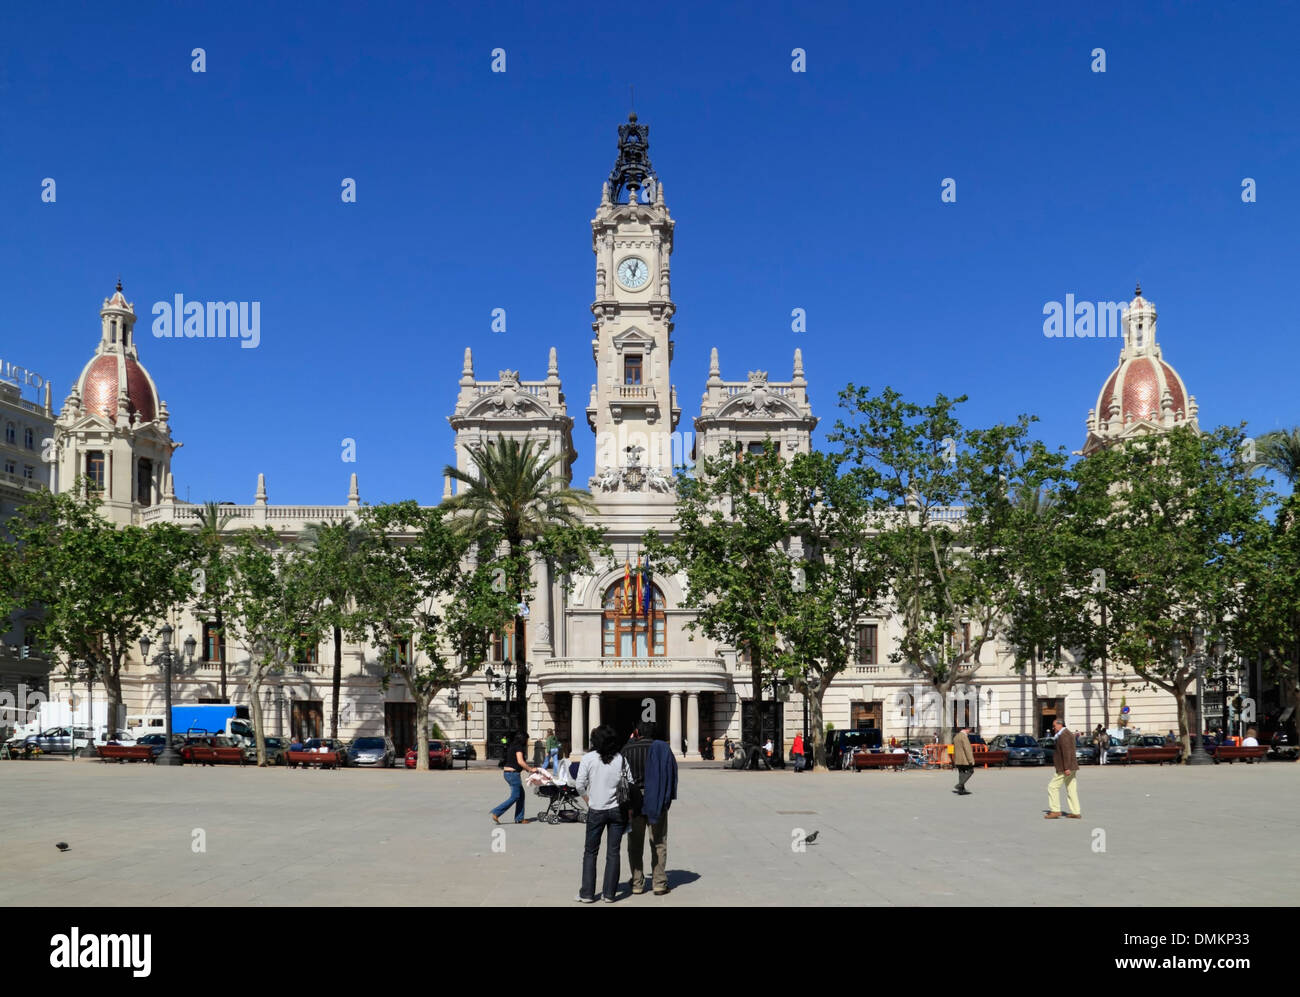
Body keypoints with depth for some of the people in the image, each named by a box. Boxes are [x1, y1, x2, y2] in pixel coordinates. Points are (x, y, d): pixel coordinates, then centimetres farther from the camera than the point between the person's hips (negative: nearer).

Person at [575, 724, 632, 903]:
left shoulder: (588, 758, -8)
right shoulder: (621, 759, -2)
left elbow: (580, 785, -8)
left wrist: (589, 801, 8)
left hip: (596, 811, -2)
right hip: (618, 809, 2)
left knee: (590, 852, 9)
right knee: (613, 852, 8)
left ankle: (587, 893, 10)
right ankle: (609, 893, 10)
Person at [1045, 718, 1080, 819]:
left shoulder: (1063, 735, -16)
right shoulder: (1067, 733, 17)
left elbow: (1067, 752, -23)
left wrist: (1066, 768, -25)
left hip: (1064, 768, -10)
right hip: (1070, 767, 10)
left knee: (1053, 786, -4)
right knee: (1071, 789, 10)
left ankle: (1055, 810, -3)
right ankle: (1075, 812, 9)